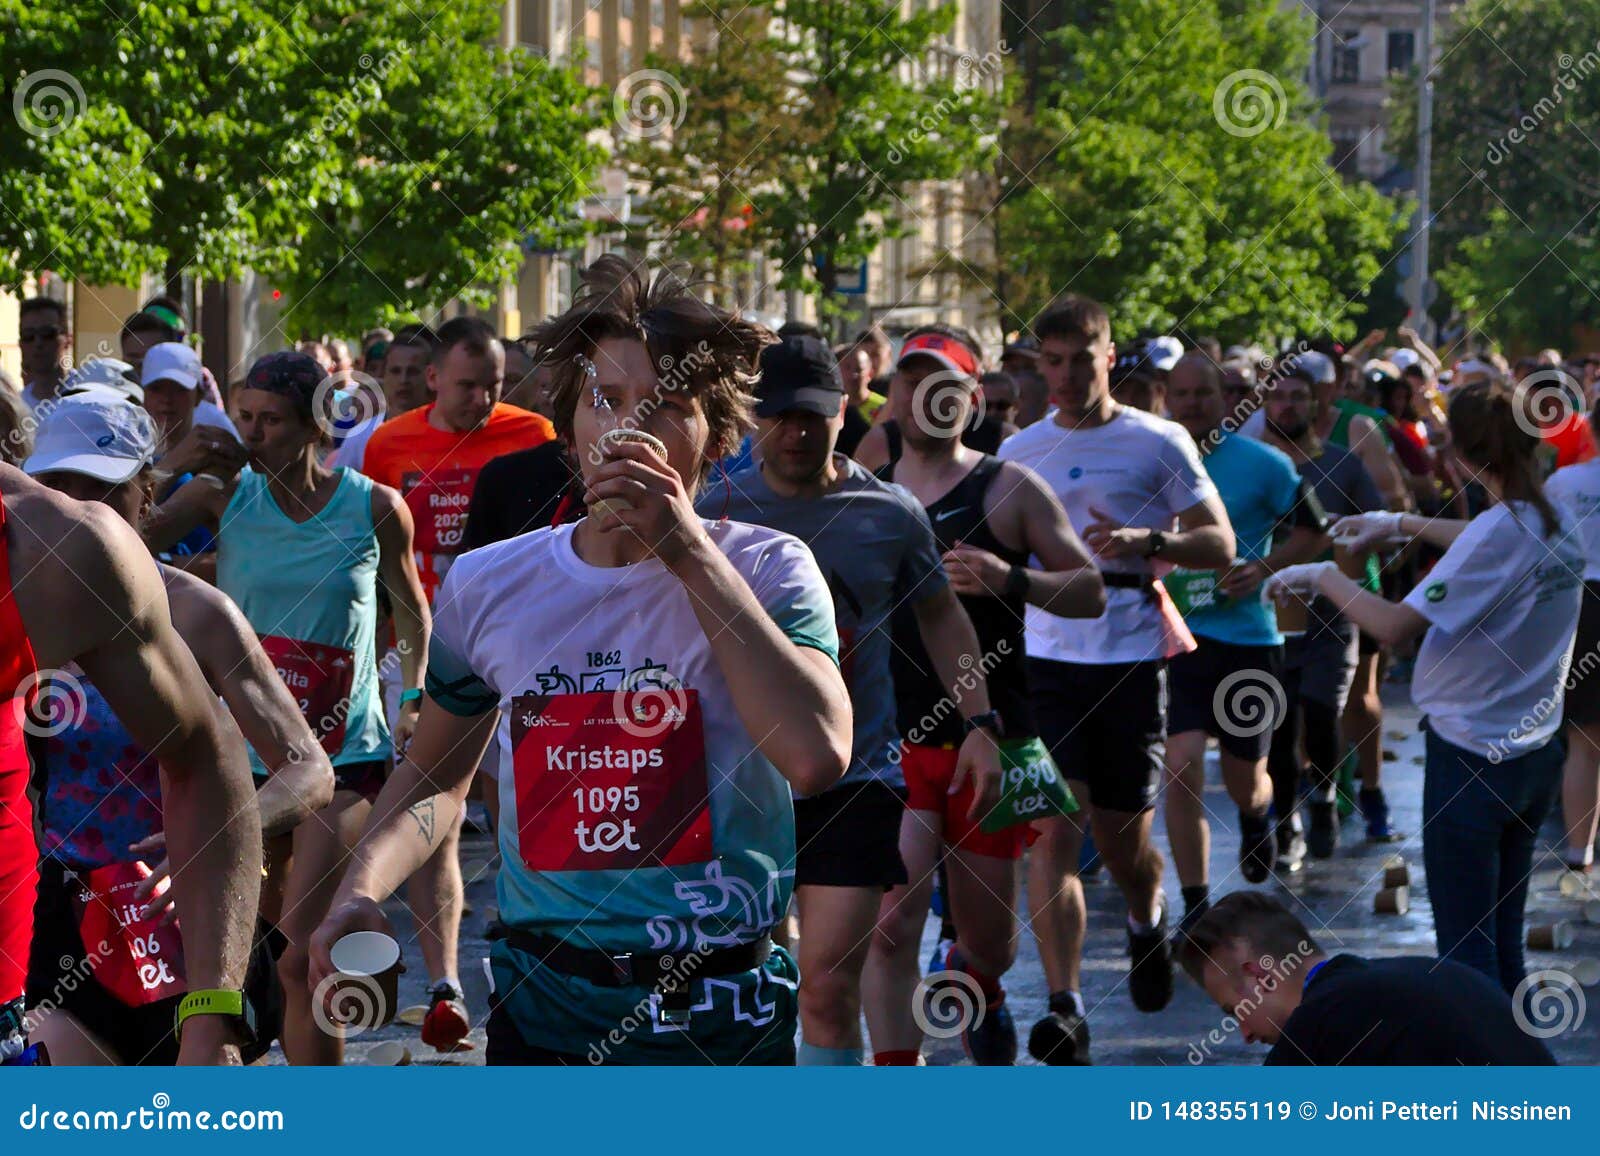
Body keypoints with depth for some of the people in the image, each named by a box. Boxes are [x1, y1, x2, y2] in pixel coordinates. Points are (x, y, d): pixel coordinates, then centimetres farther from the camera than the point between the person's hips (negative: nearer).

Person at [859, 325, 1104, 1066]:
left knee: (989, 940, 11)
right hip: (893, 743, 1)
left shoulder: (1007, 490, -1)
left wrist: (1012, 579, -21)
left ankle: (975, 986, 48)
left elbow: (1090, 591, -3)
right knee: (891, 923, -15)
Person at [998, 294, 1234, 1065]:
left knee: (1121, 838, 8)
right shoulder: (1019, 453, 10)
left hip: (1131, 657, -1)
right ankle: (1064, 1008, -14)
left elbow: (1219, 544, -1)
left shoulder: (1158, 444, 1)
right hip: (1046, 656, 2)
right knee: (1053, 829, -11)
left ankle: (1148, 921, 44)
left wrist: (1146, 542, -19)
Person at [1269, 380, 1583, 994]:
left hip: (1470, 755, -8)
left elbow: (1394, 625, -25)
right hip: (1536, 755, 8)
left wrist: (1321, 575, -11)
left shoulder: (1498, 532, -22)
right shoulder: (1554, 524, 3)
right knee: (1504, 937, 16)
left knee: (1463, 944, -1)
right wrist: (1399, 524, 32)